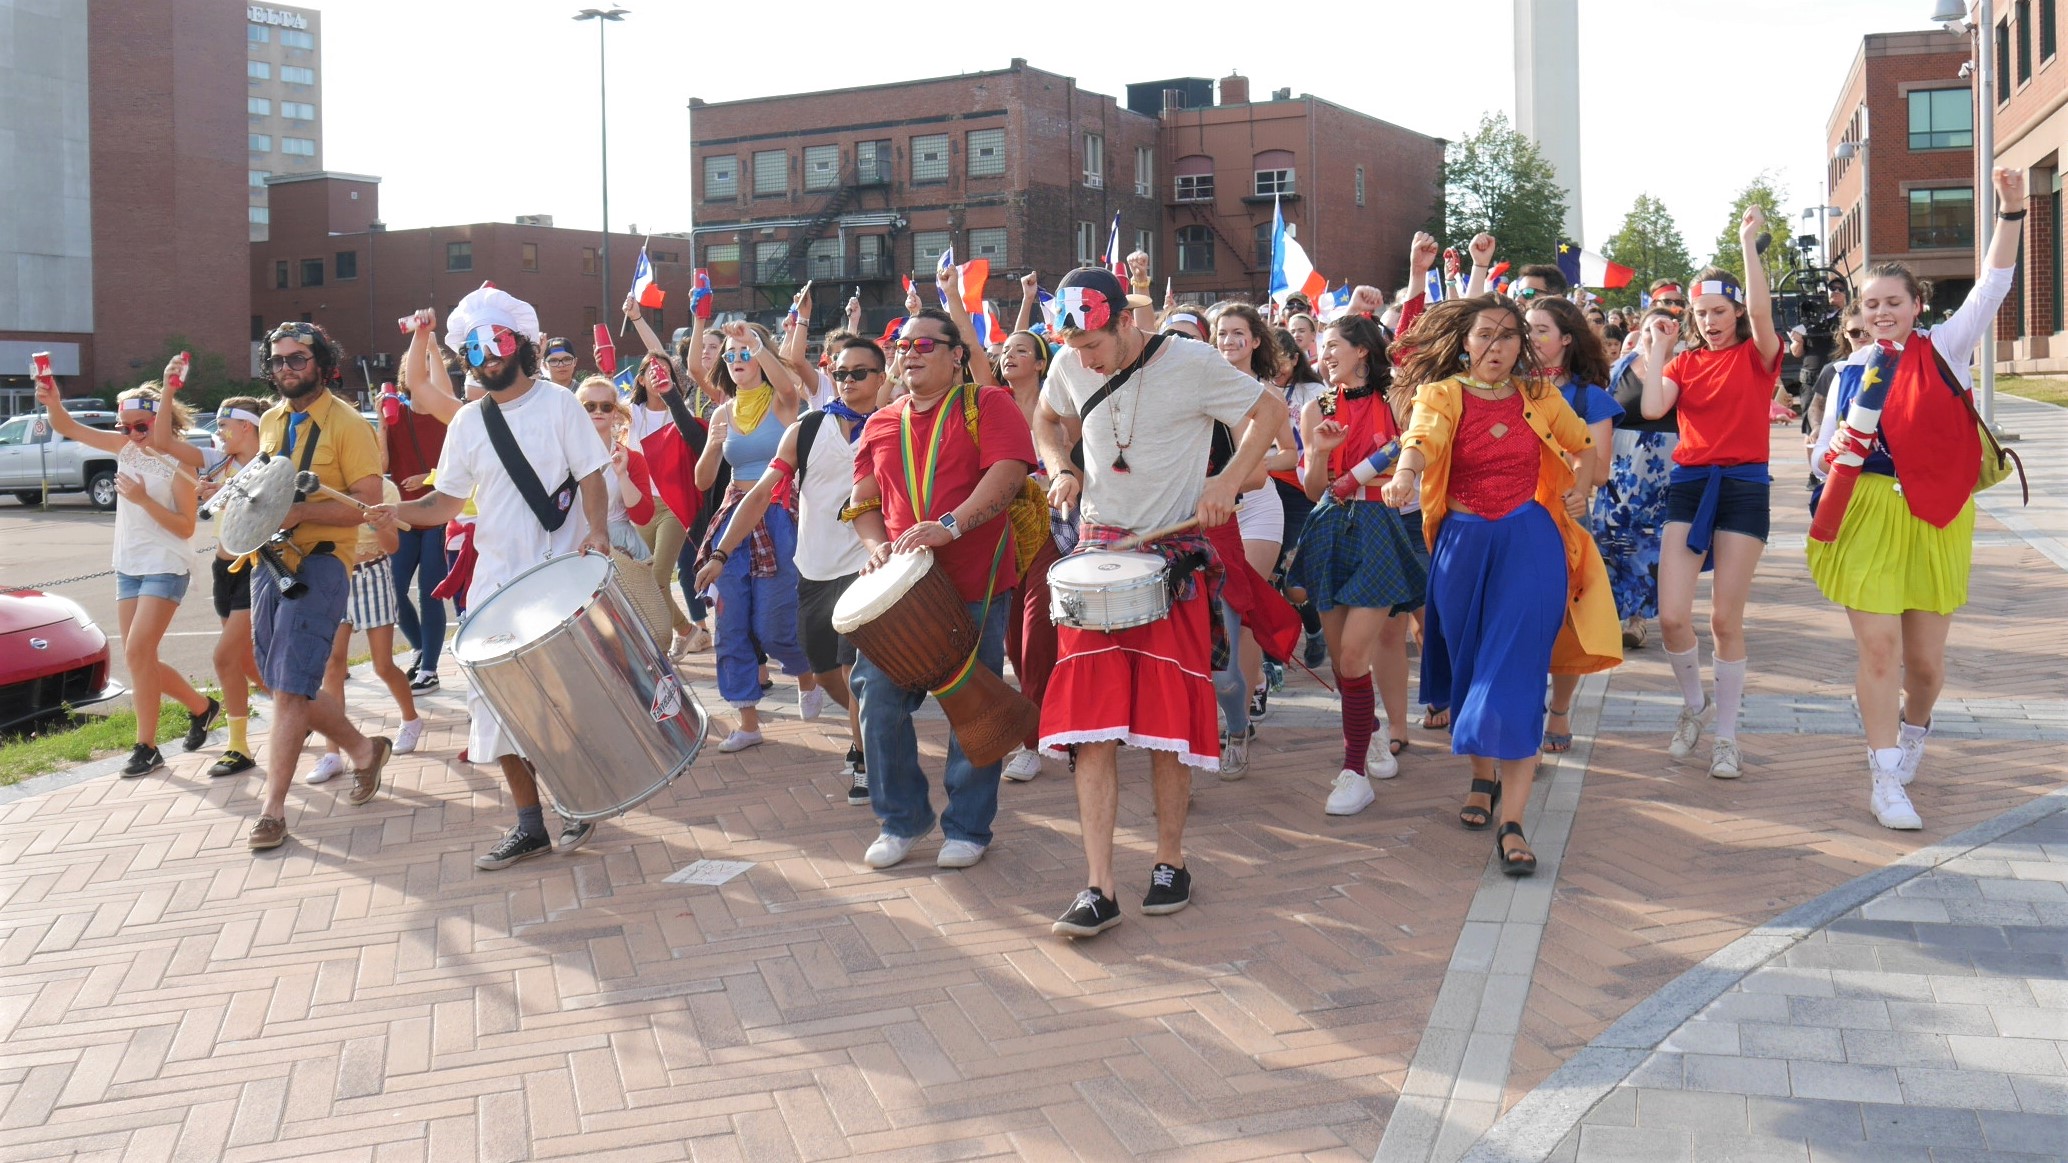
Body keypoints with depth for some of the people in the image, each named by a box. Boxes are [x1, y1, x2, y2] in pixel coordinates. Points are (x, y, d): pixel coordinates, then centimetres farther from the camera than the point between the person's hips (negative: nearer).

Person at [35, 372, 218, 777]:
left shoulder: (177, 462, -10)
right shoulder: (126, 447, 6)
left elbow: (186, 528, -12)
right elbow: (68, 428, 1)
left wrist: (144, 500, -21)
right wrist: (53, 401, -19)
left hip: (165, 570, -7)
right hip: (128, 569, 7)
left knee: (137, 652, -16)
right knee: (141, 660, 8)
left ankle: (146, 747, -9)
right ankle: (201, 707, 29)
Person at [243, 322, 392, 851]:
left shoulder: (347, 424, -8)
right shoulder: (270, 422, 14)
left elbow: (368, 503, -14)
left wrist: (300, 511, -24)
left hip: (320, 562, -8)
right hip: (270, 561, 8)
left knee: (290, 687, -11)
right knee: (287, 685, 12)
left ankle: (273, 806, -6)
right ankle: (364, 750, 32)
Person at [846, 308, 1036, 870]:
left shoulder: (987, 405, -1)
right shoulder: (880, 425, 15)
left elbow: (1007, 472, -15)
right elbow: (865, 501, 16)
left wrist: (949, 526, -27)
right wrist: (876, 545, -6)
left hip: (976, 584, -4)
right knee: (880, 700, 0)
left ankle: (967, 828, 17)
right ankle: (900, 821, 17)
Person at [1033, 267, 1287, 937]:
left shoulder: (1192, 365, -10)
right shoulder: (1070, 368, 2)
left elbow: (1270, 412, -1)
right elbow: (1048, 420, 22)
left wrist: (1227, 481, -14)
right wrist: (1063, 469, 2)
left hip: (1174, 556, -3)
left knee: (1168, 718, 1)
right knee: (1091, 720, -5)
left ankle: (1170, 861, 20)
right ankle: (1099, 888, -3)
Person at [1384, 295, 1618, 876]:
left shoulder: (1540, 396, 7)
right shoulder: (1443, 393, 0)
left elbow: (1586, 447, 23)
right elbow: (1422, 436, -23)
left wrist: (1571, 496, 12)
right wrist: (1405, 471, -43)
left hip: (1530, 543, -1)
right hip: (1464, 544, 1)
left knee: (1515, 673, -11)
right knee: (1470, 668, 11)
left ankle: (1511, 823, -14)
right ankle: (1482, 780, 34)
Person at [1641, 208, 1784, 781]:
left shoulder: (1756, 356, 2)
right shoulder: (1684, 362, 10)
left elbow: (1761, 311, -19)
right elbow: (1653, 408, -9)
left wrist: (1748, 242, -17)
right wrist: (1658, 345, -3)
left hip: (1744, 486, -2)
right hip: (1689, 483, 3)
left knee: (1726, 618, 0)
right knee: (1671, 616, -7)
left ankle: (1725, 736, 14)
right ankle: (1695, 704, 21)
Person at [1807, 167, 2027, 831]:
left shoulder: (1944, 350, 2)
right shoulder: (1851, 371, 6)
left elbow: (1994, 285, -10)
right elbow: (1822, 457, 8)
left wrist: (2011, 209, -19)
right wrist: (1837, 451, -15)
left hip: (1936, 519, 0)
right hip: (1869, 517, 0)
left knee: (1926, 660, 7)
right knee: (1878, 650, -6)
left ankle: (1914, 729, 41)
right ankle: (1884, 779, 4)